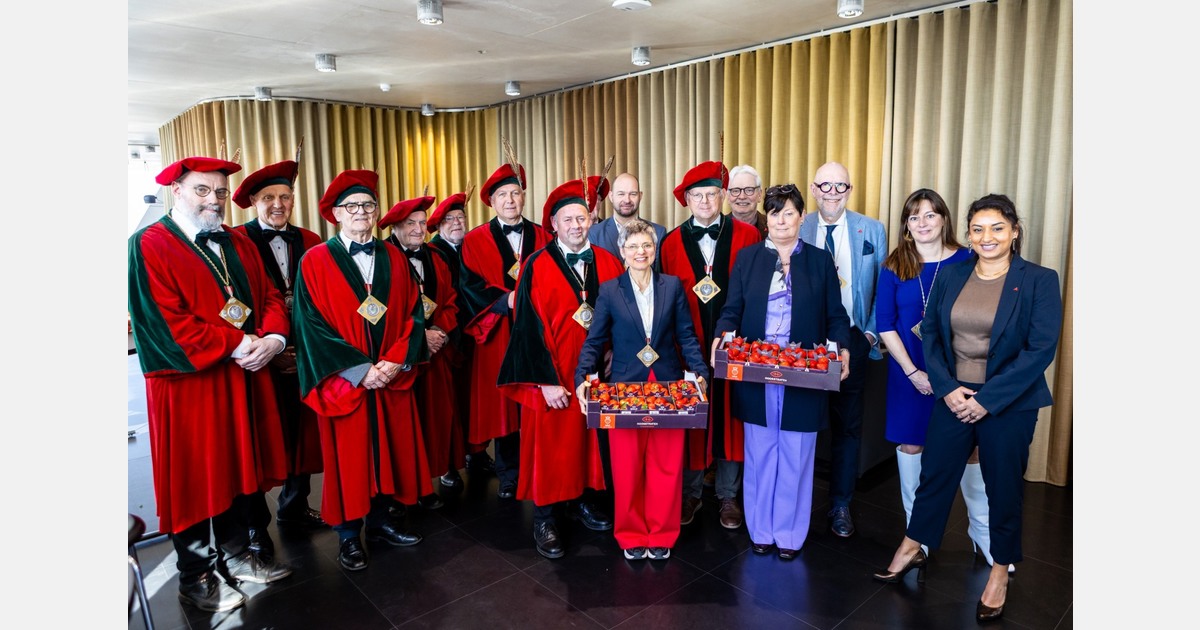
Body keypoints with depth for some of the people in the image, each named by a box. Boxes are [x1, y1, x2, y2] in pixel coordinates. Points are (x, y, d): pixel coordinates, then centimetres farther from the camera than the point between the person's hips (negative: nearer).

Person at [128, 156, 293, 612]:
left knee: (240, 468, 16)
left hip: (244, 378, 6)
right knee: (194, 479, 7)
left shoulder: (238, 244, 12)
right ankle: (196, 578, 25)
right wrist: (237, 345, -18)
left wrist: (273, 339, -11)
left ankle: (235, 556, 34)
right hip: (188, 385, -6)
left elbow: (269, 297, 9)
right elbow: (165, 323, -17)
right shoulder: (148, 246, -9)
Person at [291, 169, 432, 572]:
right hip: (343, 380, -3)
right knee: (348, 458, 6)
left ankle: (380, 520, 30)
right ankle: (349, 536, 23)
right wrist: (359, 369, -15)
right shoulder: (315, 261, -4)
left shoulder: (394, 259, 7)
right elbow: (311, 324, -10)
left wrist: (396, 361, -11)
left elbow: (413, 314, 4)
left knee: (389, 451, 11)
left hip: (392, 378, 4)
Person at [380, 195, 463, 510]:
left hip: (435, 351, 6)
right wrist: (419, 335, -15)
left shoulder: (435, 260, 14)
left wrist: (441, 330, -6)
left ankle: (435, 476, 18)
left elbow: (449, 301, 11)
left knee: (437, 412, 5)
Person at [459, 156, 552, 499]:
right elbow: (471, 287, -4)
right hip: (498, 336, -1)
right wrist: (506, 299, -17)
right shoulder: (475, 241, 5)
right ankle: (508, 474, 21)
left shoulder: (543, 237, 10)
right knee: (502, 404, 5)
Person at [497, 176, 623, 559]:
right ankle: (544, 517, 21)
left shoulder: (608, 264, 3)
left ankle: (579, 500, 34)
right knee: (549, 445, 5)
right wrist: (546, 381, -15)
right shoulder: (537, 266, -9)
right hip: (553, 376, -4)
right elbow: (529, 326, -11)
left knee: (588, 440, 15)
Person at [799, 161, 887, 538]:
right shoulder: (797, 232, 1)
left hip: (851, 340, 1)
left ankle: (840, 506, 25)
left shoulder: (871, 231, 1)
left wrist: (872, 332, -4)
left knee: (847, 425, 10)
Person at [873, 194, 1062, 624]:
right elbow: (929, 333, 3)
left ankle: (1000, 572, 33)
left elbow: (1041, 349, -14)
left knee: (1004, 487, 12)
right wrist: (947, 388, -10)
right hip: (953, 396, 3)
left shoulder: (1039, 281, -8)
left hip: (1009, 404, -3)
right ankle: (912, 549, 34)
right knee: (934, 474, 14)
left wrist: (988, 398, -17)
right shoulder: (951, 276, 3)